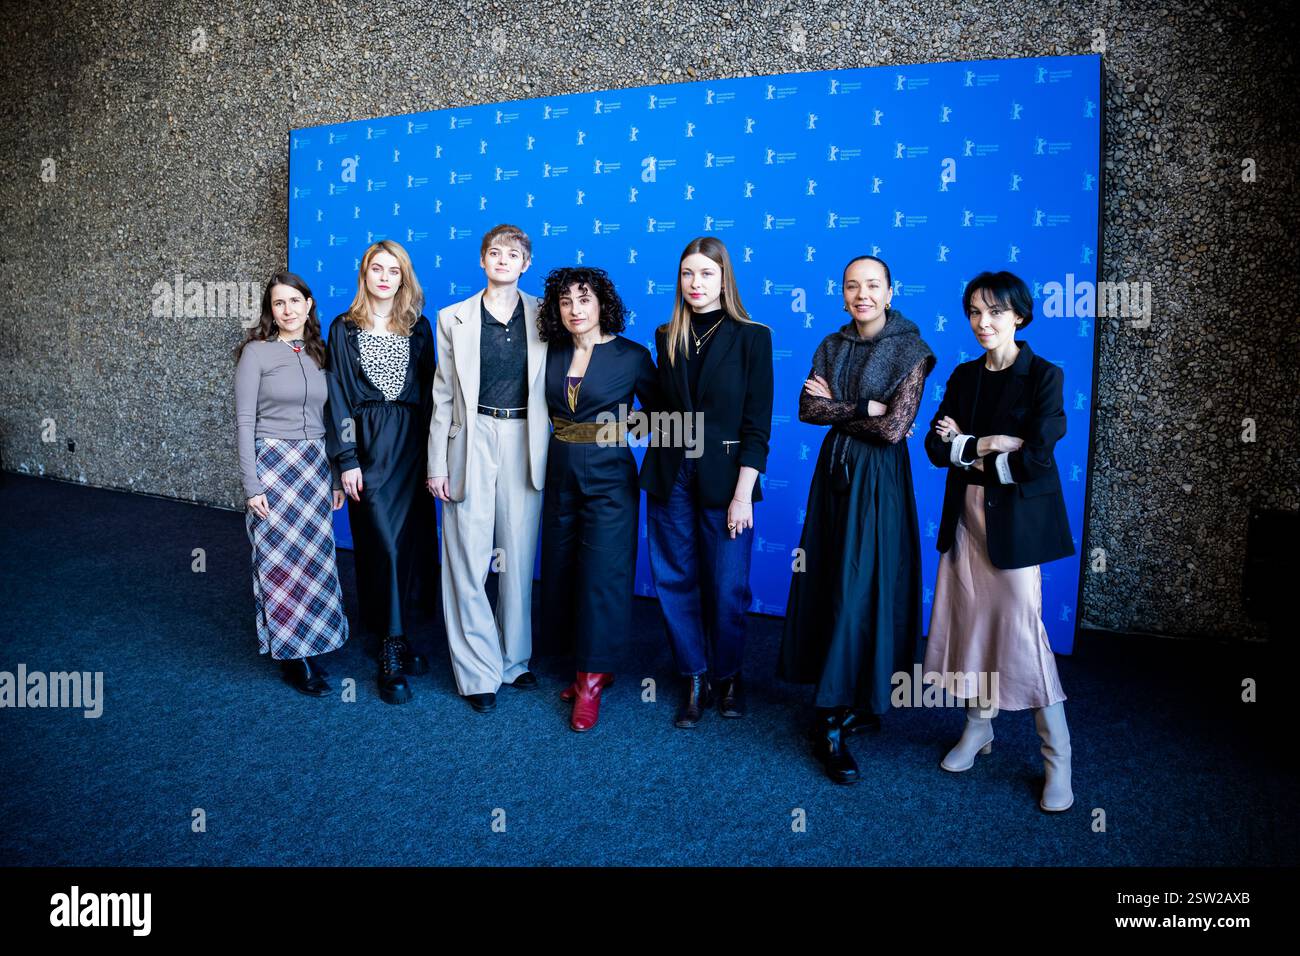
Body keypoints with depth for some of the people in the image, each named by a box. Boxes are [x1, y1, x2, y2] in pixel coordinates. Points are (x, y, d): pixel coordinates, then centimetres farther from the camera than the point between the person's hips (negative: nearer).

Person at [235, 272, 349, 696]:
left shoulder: (318, 354, 11)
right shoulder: (257, 352, -4)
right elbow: (244, 421, -7)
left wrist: (336, 475, 12)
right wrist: (251, 484, -13)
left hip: (316, 467, 5)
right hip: (273, 464, -5)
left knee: (316, 558, 6)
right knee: (281, 562, 0)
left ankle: (310, 645, 20)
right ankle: (291, 657, 12)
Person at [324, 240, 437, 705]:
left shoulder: (418, 327, 10)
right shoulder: (345, 329, 5)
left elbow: (430, 389, 9)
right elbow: (339, 396, 1)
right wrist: (346, 459, -6)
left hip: (413, 441, 3)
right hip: (369, 442, -2)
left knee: (411, 540, 3)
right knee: (382, 542, -7)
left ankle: (388, 633, 20)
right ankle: (392, 651, 1)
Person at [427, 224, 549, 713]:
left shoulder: (544, 316, 7)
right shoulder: (453, 319, 6)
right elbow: (443, 396, 5)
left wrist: (555, 453, 1)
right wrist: (437, 463, 1)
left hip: (526, 446, 1)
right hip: (472, 444, 0)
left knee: (519, 559, 9)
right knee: (468, 561, 0)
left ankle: (515, 659, 26)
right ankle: (478, 672, 13)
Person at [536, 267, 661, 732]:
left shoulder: (632, 356, -6)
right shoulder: (551, 354, 5)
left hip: (608, 478, -5)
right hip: (561, 475, 5)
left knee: (602, 574, -2)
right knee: (563, 570, 10)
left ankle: (591, 682, 11)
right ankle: (592, 667, 26)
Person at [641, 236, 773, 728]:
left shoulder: (751, 337, -4)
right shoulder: (667, 337, 8)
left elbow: (757, 423, -7)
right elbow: (662, 407, 13)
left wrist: (743, 493, -12)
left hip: (724, 478, -3)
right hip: (671, 476, 4)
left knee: (726, 586, 4)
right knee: (676, 581, 8)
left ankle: (728, 676, 27)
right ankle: (693, 680, 24)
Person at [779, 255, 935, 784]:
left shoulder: (910, 350, -6)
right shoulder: (832, 346, 9)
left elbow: (894, 428, -15)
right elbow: (807, 410, -3)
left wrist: (838, 408, -7)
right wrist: (865, 410, -13)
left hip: (878, 479, -5)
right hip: (834, 471, 5)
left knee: (861, 592, -5)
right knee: (830, 586, 7)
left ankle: (831, 718, 3)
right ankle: (857, 706, 22)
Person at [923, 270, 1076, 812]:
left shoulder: (1044, 376, -7)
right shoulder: (964, 376, 9)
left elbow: (1033, 459, -18)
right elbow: (936, 447, 1)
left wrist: (967, 451, -9)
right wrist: (987, 445, -14)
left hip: (1017, 520, -5)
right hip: (966, 518, 5)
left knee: (1022, 629, -5)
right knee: (971, 621, 9)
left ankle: (1058, 757, 8)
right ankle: (978, 727, 27)